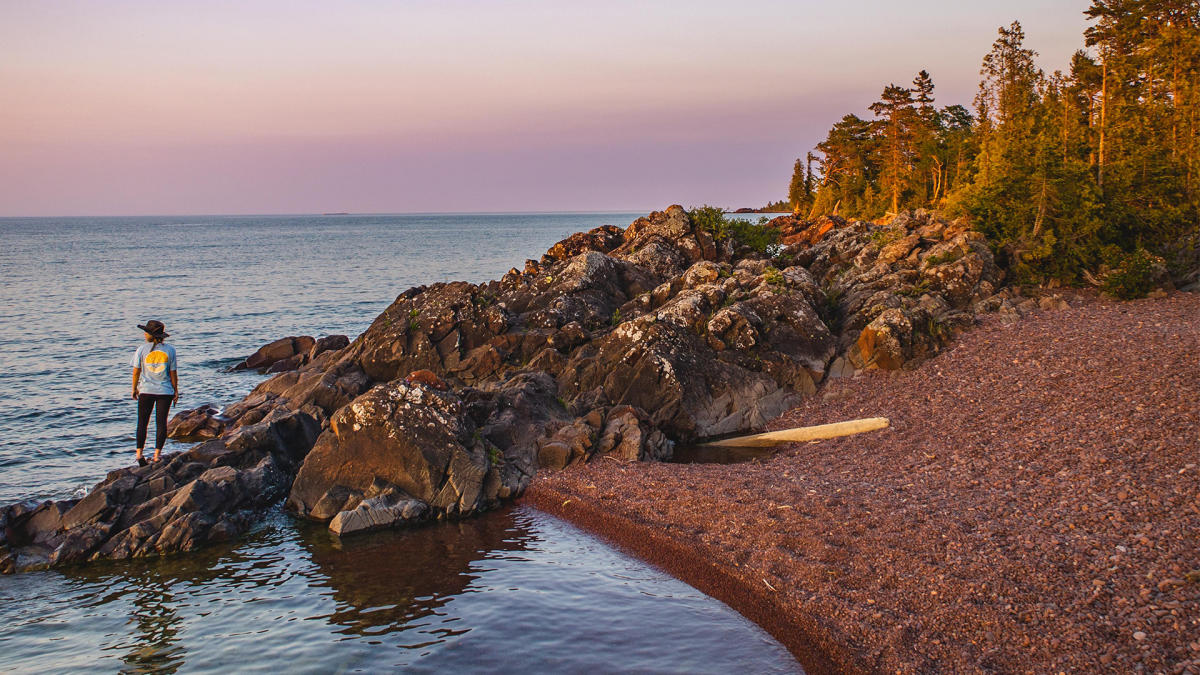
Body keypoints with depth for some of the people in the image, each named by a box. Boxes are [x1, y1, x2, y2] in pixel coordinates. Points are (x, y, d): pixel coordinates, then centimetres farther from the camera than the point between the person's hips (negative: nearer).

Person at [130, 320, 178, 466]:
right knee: (161, 422, 4)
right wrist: (175, 391, 8)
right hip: (165, 391, 0)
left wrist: (134, 389, 12)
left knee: (142, 422, 10)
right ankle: (157, 453, 1)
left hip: (146, 390, 0)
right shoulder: (169, 350, -4)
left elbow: (136, 372, -1)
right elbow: (173, 373, -1)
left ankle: (139, 453, 10)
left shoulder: (142, 350, -6)